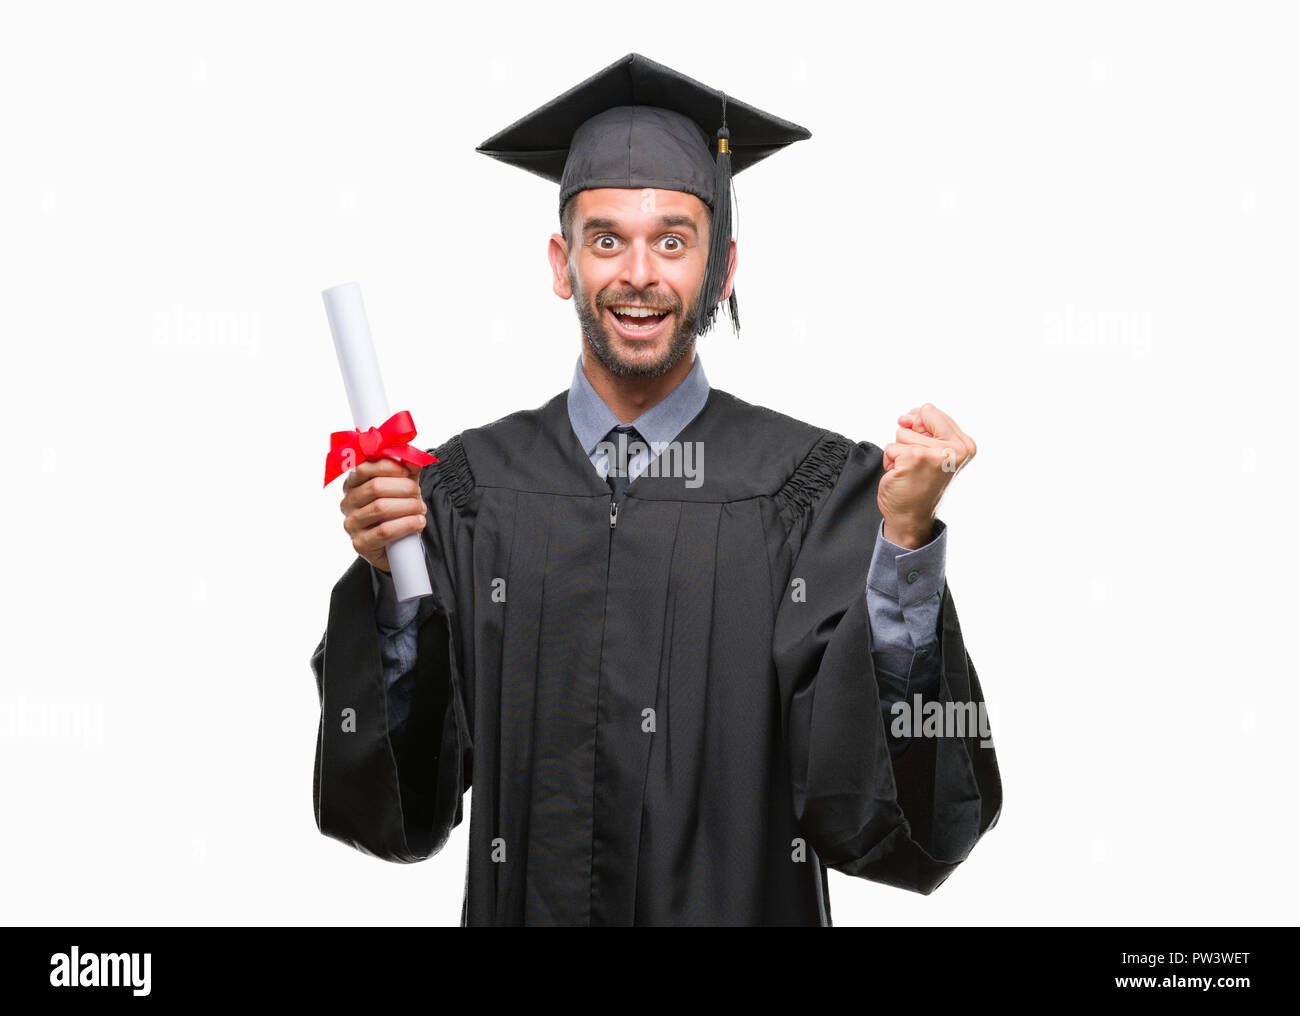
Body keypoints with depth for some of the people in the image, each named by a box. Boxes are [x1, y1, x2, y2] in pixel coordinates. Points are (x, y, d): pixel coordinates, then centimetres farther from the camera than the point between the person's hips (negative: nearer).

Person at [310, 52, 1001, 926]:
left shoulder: (822, 489, -11)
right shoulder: (465, 490, -6)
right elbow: (403, 810, -8)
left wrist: (904, 545, -27)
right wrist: (390, 580, -21)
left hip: (749, 905, -1)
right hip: (523, 905, 1)